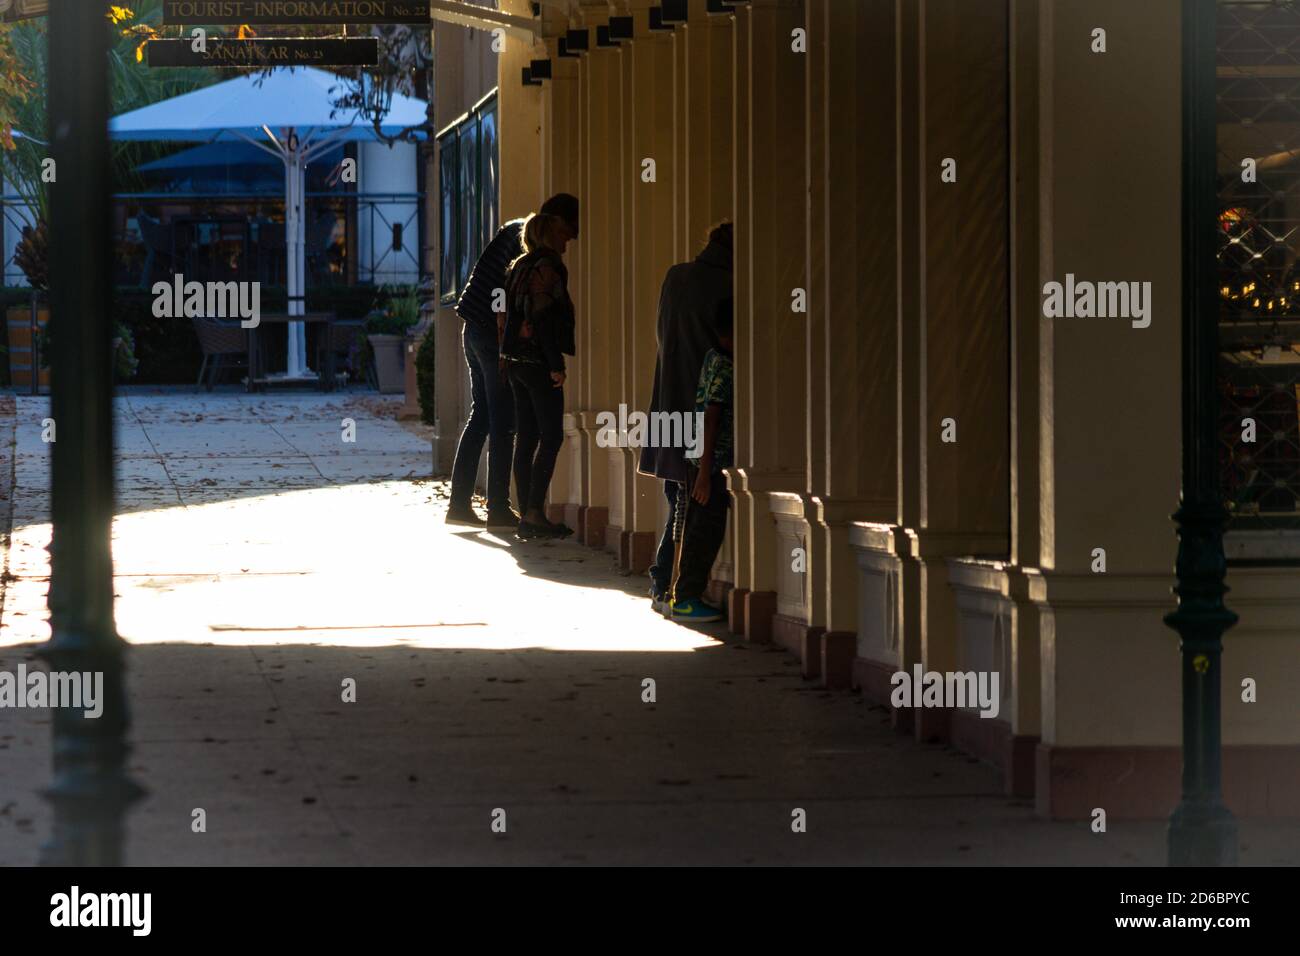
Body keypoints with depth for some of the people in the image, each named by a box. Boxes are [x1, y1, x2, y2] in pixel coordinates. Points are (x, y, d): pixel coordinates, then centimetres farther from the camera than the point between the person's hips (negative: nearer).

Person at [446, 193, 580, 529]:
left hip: (475, 331, 9)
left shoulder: (512, 230, 16)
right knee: (502, 425, -4)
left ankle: (459, 503, 13)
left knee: (480, 418, 13)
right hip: (496, 335, -9)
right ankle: (498, 508, -3)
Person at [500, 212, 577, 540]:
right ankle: (534, 512, -11)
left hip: (516, 361, 9)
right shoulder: (547, 268, -12)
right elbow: (544, 318, -19)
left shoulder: (519, 267, 15)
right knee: (551, 436, -6)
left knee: (525, 437, 8)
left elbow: (506, 314, 17)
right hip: (539, 361, -9)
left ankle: (527, 516, 8)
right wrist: (556, 364, -18)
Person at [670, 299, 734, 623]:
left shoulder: (714, 358, 12)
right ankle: (686, 599, -1)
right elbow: (711, 419, -20)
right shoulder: (724, 365, -16)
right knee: (707, 530, -4)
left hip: (700, 460, 9)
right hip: (713, 462, -9)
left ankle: (686, 596, 19)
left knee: (698, 528, 14)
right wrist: (705, 472, -21)